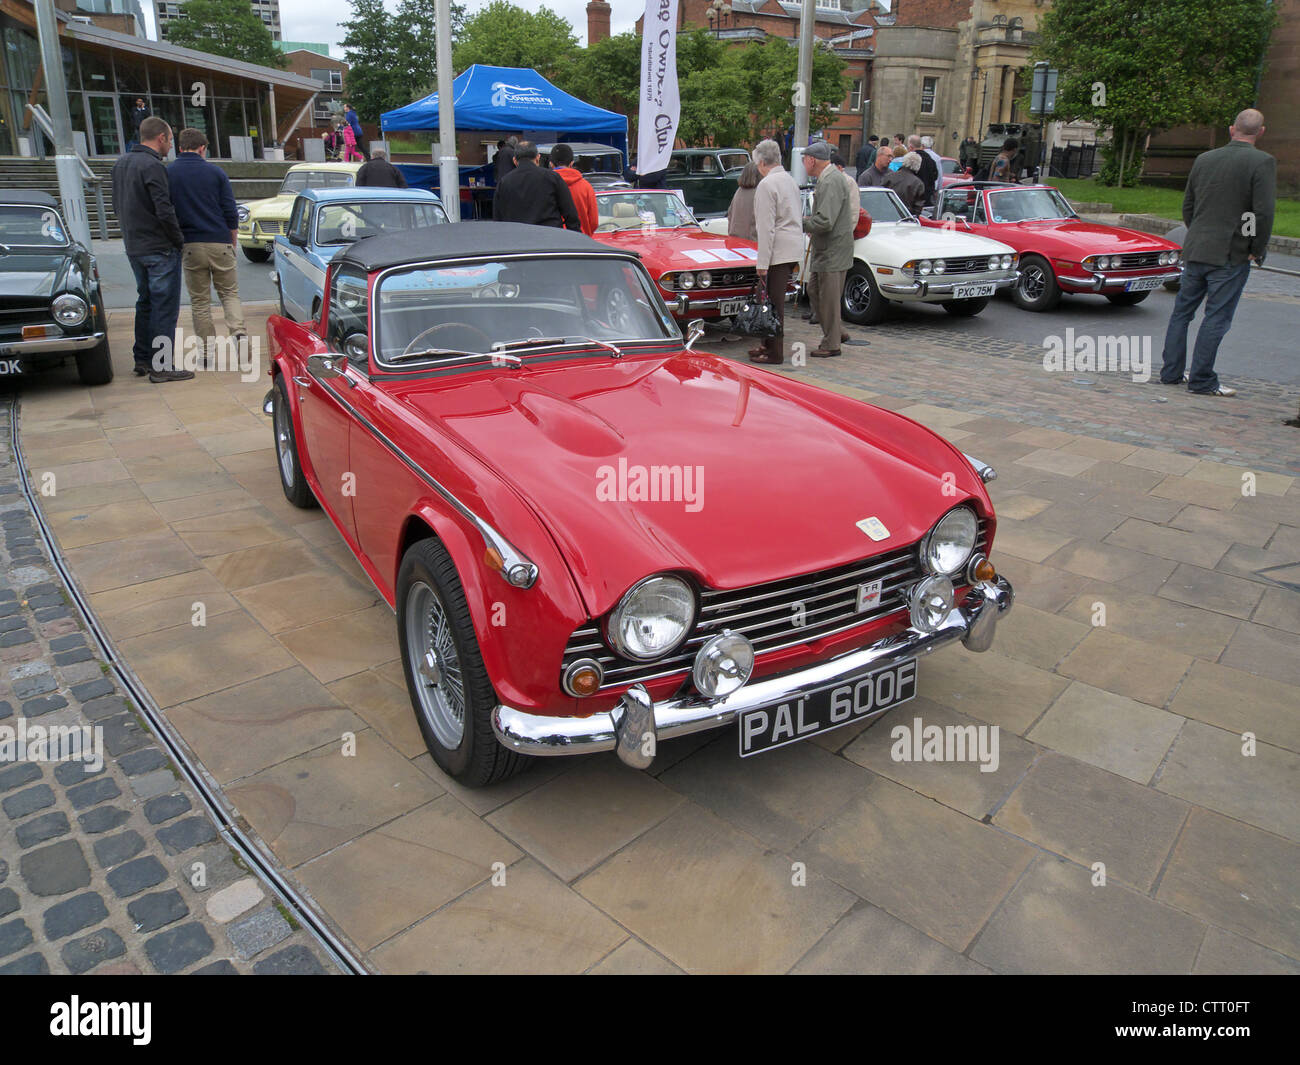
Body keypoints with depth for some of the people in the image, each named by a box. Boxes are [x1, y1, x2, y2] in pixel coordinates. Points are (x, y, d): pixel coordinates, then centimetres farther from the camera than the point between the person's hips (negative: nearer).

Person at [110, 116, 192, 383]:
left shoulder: (120, 163, 13)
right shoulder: (152, 166, -16)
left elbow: (117, 205, 19)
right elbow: (164, 211, -22)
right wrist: (179, 239, -9)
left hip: (133, 247, 9)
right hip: (159, 248, -9)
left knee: (145, 302, 18)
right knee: (165, 306, -5)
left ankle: (142, 359, 23)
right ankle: (161, 366, -5)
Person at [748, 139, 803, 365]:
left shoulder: (766, 185, -12)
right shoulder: (789, 180, 16)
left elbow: (766, 227, -17)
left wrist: (762, 262, -16)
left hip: (779, 251, -9)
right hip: (793, 248, 9)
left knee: (774, 302, -5)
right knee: (775, 300, 16)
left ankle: (775, 353, -2)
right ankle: (768, 344, 24)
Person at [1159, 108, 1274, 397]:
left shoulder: (1203, 159, 7)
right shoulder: (1262, 162, -9)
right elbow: (1263, 213, -15)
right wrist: (1258, 251, -2)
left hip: (1195, 251, 5)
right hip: (1231, 255, -5)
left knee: (1182, 311, 13)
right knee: (1216, 319, -1)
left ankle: (1170, 372, 16)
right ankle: (1201, 381, 2)